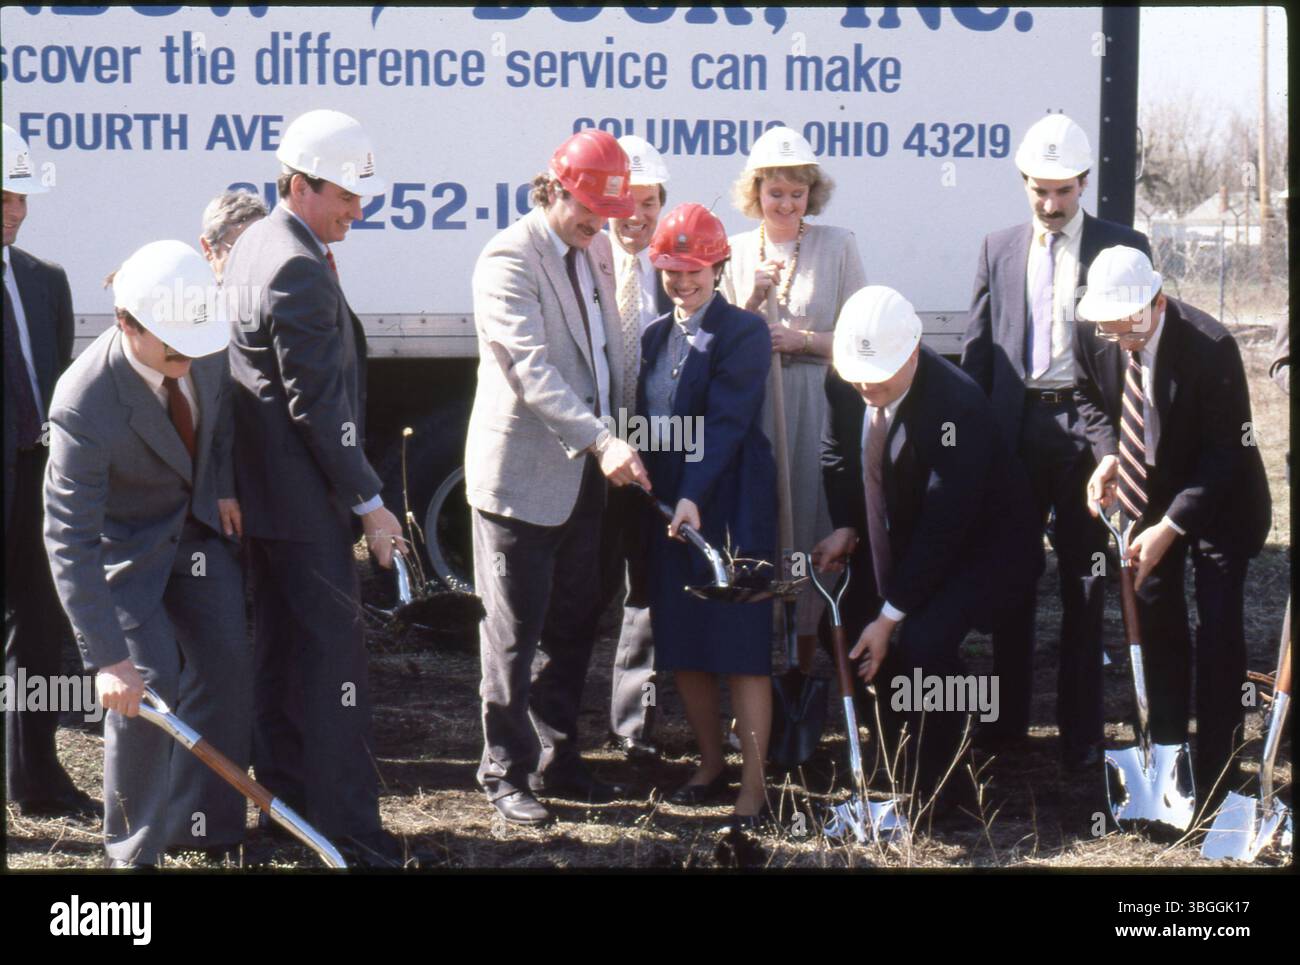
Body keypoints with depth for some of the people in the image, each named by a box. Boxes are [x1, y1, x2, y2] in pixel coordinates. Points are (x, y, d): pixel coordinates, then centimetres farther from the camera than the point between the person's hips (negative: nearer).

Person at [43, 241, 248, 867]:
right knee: (149, 684, -13)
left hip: (201, 526, 6)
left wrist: (223, 485, 3)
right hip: (127, 546, -6)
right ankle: (132, 849, 5)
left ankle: (210, 830, 15)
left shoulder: (205, 347, -20)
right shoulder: (84, 406, -37)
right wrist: (105, 657, -37)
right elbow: (70, 541, -35)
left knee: (223, 665, 2)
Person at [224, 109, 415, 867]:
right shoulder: (301, 272, -20)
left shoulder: (254, 248, 12)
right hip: (306, 503, -11)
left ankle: (287, 798, 27)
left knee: (283, 649, 17)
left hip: (262, 491, 11)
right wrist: (369, 502, -17)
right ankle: (347, 825, -4)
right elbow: (318, 406, -21)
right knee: (334, 657, -7)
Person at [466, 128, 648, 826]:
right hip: (522, 473, -8)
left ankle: (557, 760, 23)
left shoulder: (596, 252, 11)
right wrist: (600, 440, -34)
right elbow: (532, 366, -25)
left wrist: (614, 438, 12)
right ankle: (505, 773, 7)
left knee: (573, 627, 13)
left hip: (583, 473, 8)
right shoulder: (509, 259, -15)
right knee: (514, 632, -1)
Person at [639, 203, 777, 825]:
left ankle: (753, 788, -3)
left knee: (741, 650, -5)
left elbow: (727, 421, -16)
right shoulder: (655, 337, 14)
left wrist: (693, 496, -25)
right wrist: (646, 498, 4)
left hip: (728, 511, -6)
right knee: (682, 649, 10)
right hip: (665, 508, 7)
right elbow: (646, 422, 14)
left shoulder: (742, 332, -7)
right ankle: (710, 766, 24)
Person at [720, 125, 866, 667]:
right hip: (751, 404, 2)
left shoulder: (838, 246, 4)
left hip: (817, 403, -2)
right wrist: (752, 299, -6)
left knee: (812, 523, -3)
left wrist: (801, 341, -11)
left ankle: (807, 658, 6)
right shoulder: (737, 251, 10)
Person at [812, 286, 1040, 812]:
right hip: (896, 539, 8)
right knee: (844, 629, -1)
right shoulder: (844, 384, -13)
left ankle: (935, 790, -9)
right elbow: (837, 455, 9)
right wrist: (844, 528, -8)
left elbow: (945, 525, -31)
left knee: (923, 640, -27)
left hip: (979, 547, -8)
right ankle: (898, 766, 19)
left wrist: (890, 615, -30)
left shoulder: (957, 405, -33)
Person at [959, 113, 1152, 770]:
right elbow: (977, 347, 11)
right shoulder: (999, 249, 10)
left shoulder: (1121, 247, 0)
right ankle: (1008, 718, 20)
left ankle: (1080, 730, 10)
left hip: (1086, 430, -3)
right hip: (1015, 428, 3)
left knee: (1084, 583, 4)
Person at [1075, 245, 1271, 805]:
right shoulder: (1092, 336, -17)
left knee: (1218, 632, -7)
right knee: (1156, 620, 10)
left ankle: (1215, 777, -2)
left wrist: (1170, 526, -30)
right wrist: (1107, 454, -13)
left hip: (1216, 501, -5)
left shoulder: (1211, 348, -32)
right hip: (1145, 491, 5)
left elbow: (1225, 453, -25)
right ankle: (1165, 754, 22)